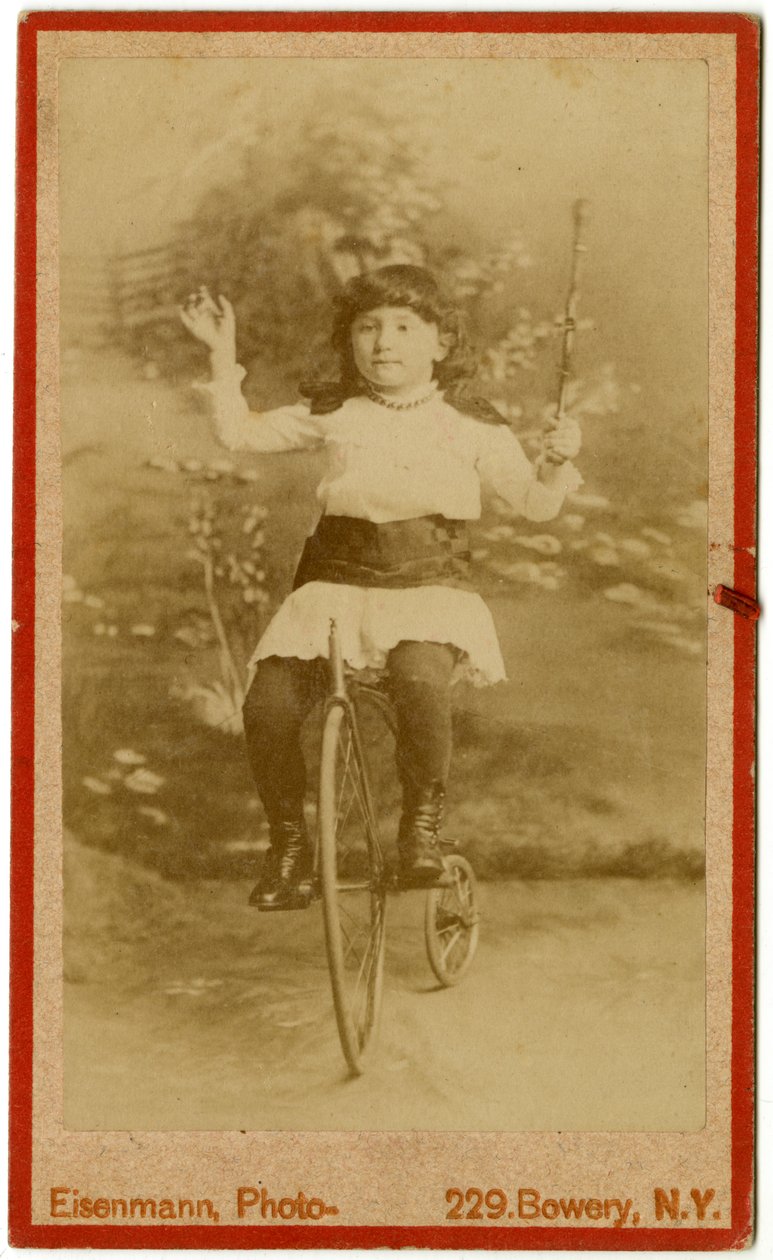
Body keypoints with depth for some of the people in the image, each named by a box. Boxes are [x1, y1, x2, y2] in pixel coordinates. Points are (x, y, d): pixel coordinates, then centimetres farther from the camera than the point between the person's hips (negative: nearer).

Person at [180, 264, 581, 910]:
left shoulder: (470, 424, 6)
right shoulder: (330, 412, 10)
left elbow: (536, 502, 6)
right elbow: (240, 431, 14)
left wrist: (559, 457, -14)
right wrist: (223, 350, 7)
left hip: (430, 589, -2)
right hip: (336, 584, 2)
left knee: (421, 682, -36)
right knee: (268, 704, -19)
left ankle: (422, 820, -10)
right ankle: (289, 841, 5)